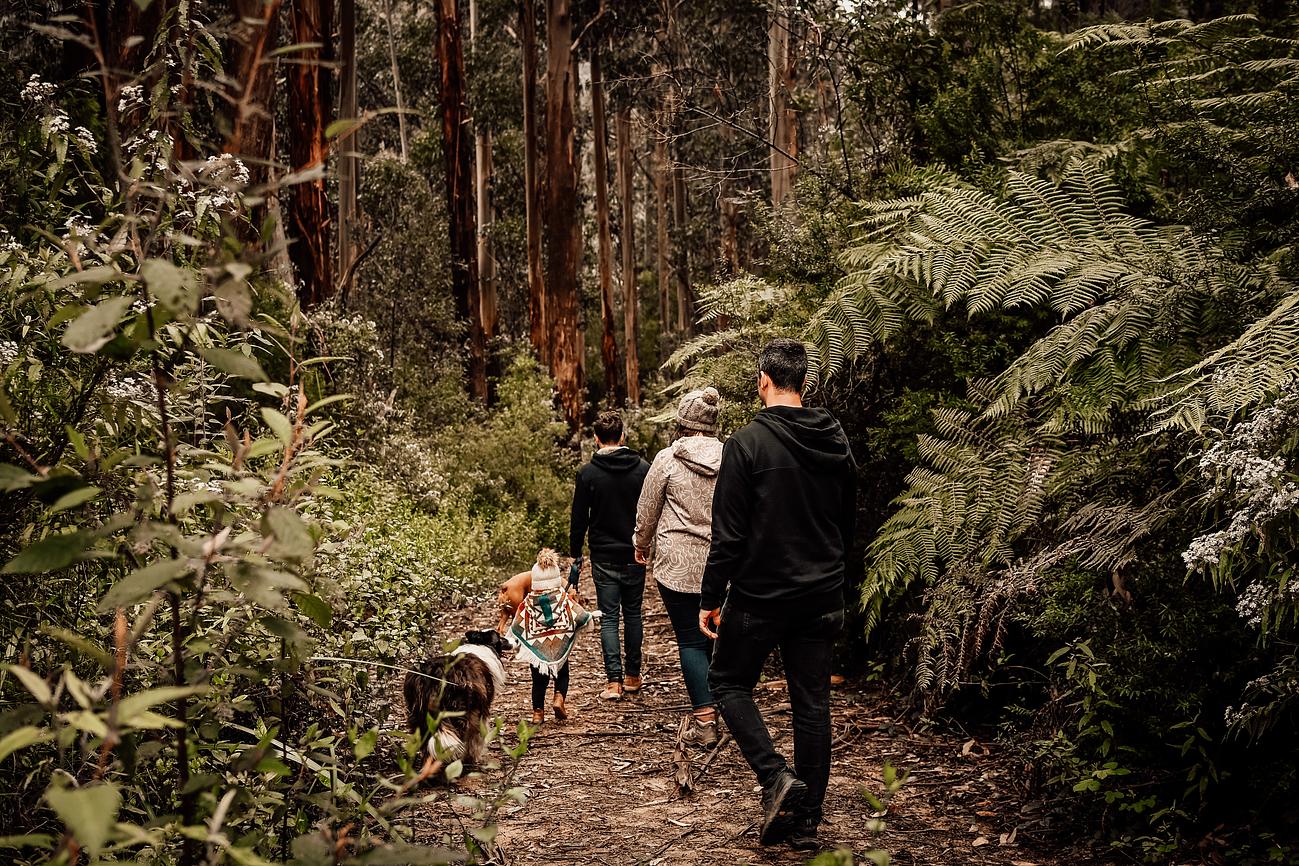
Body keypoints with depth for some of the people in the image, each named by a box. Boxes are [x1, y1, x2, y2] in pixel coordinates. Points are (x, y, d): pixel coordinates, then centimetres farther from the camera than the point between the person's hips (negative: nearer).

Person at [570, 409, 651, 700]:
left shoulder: (588, 473, -7)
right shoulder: (642, 468, -1)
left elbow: (579, 519, -4)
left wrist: (576, 556, 6)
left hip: (604, 557, -2)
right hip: (636, 556, 2)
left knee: (609, 617, 1)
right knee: (633, 614, 13)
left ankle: (614, 681, -7)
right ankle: (633, 676, 17)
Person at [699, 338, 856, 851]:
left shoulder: (747, 444, -14)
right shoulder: (836, 442, 5)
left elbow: (729, 534, -14)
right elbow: (849, 522, 15)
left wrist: (710, 599, -7)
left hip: (759, 596, -5)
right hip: (822, 600, 5)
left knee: (729, 682, 14)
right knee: (812, 703, 10)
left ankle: (776, 777, -4)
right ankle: (806, 822, 14)